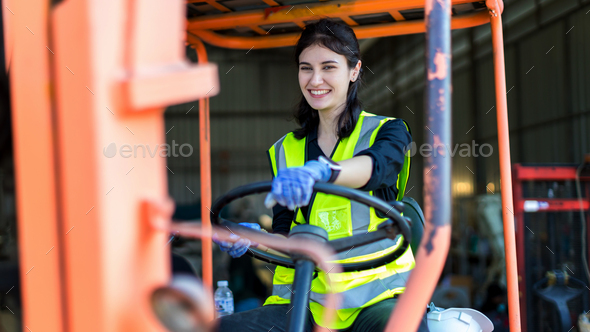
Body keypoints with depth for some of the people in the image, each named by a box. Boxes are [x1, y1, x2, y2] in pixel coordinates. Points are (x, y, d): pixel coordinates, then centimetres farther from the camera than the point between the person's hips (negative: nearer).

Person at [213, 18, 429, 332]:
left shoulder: (387, 131, 5)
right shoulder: (285, 150, 16)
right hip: (305, 301, 3)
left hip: (377, 295, -3)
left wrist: (317, 171, -41)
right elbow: (284, 235, 12)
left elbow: (377, 165, -20)